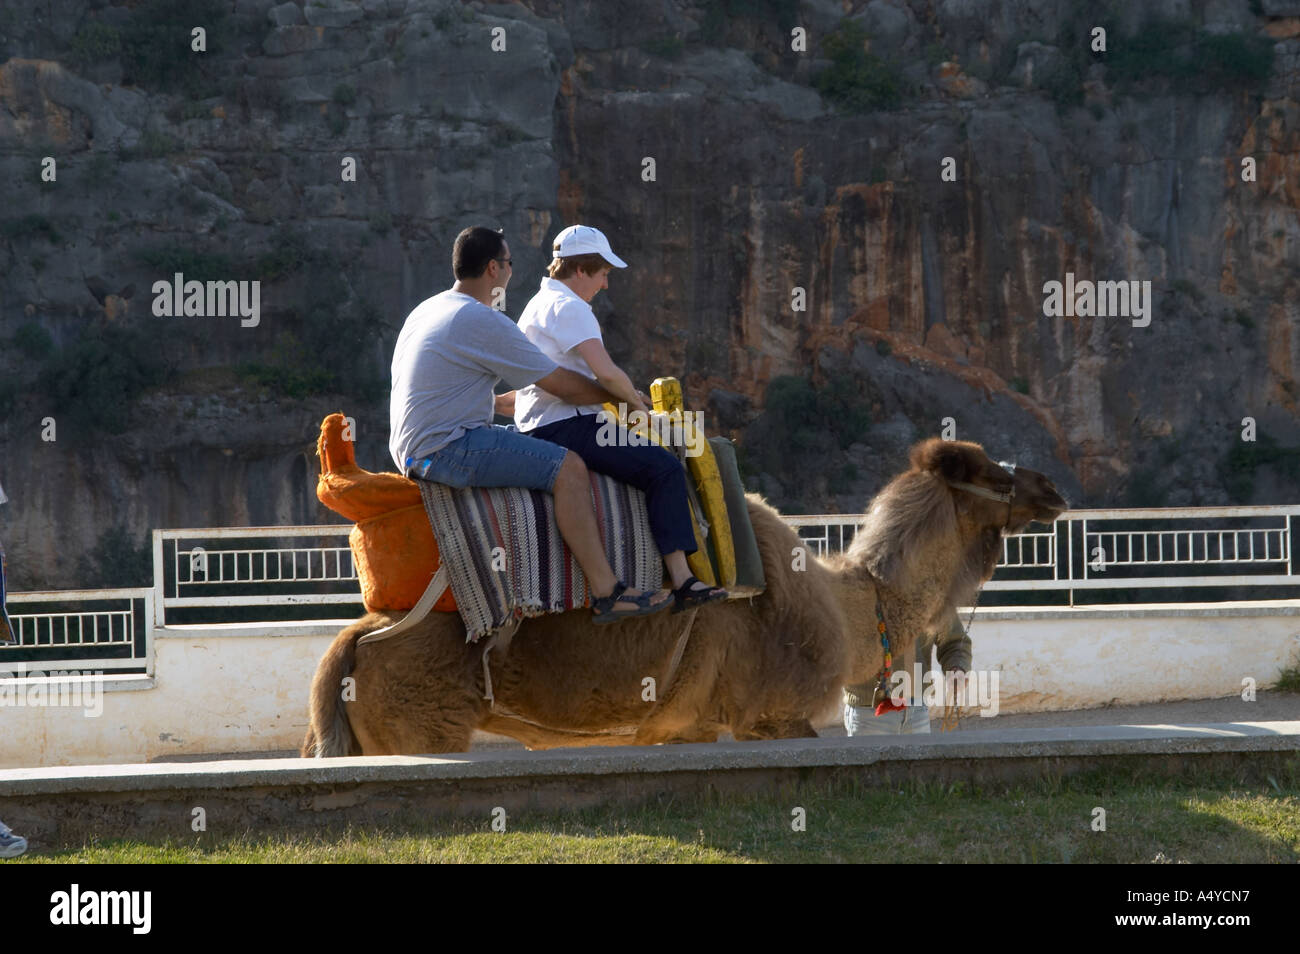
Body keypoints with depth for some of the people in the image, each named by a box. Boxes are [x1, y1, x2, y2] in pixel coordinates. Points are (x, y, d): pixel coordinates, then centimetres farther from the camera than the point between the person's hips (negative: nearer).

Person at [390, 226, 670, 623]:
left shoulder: (426, 311, 17)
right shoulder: (483, 322, -14)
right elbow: (560, 384, -9)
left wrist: (498, 403, 41)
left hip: (411, 448, 11)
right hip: (447, 449, -11)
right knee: (568, 468, -15)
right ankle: (606, 593, -18)